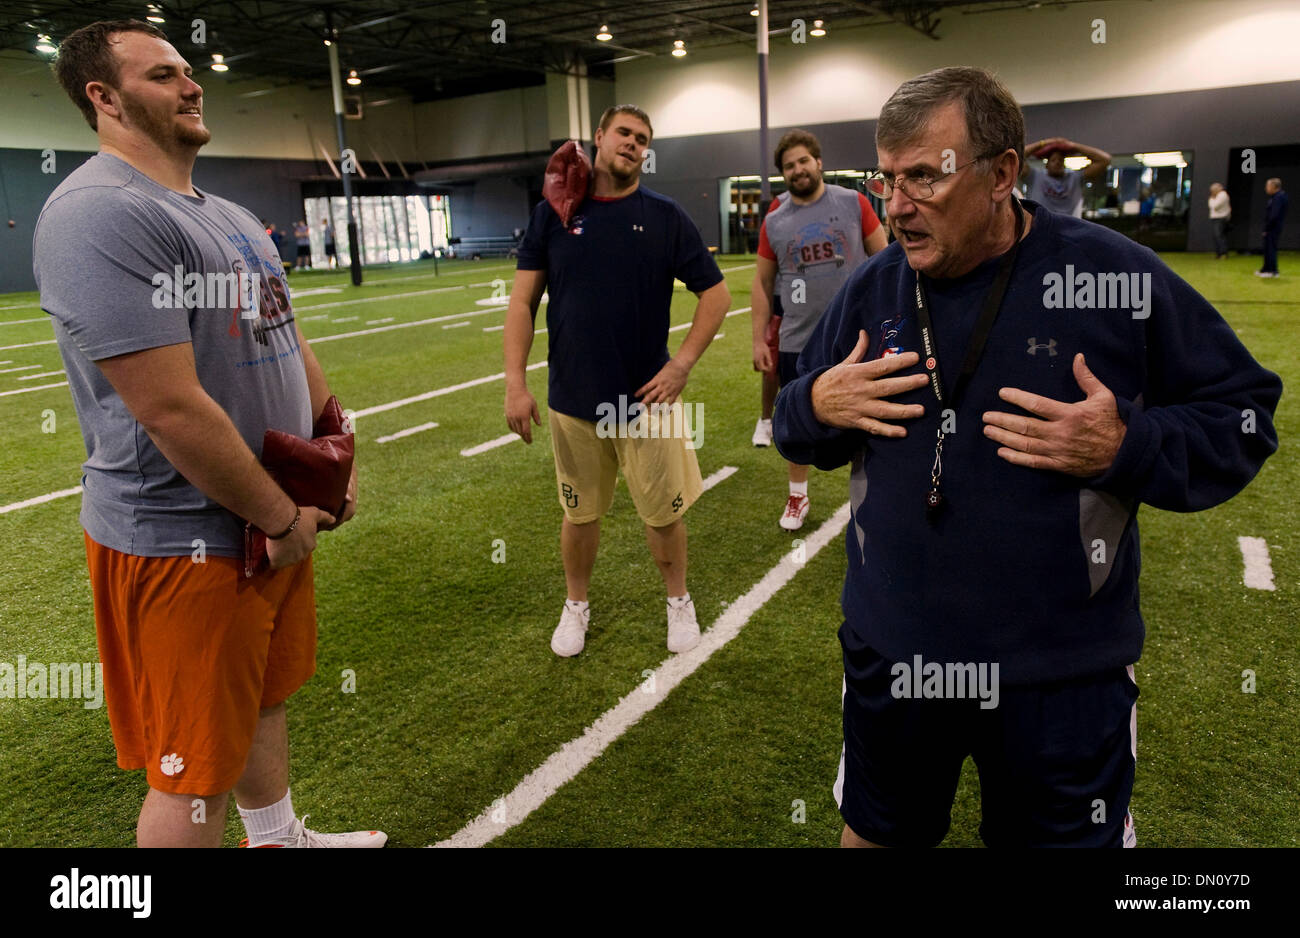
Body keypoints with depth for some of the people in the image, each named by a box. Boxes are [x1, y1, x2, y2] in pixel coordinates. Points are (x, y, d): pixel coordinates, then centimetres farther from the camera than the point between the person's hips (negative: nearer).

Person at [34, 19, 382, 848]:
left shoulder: (232, 217, 12)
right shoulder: (102, 214, -20)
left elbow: (289, 345, 18)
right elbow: (172, 409, -25)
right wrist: (282, 517, -16)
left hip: (276, 517, 10)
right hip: (183, 541, -9)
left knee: (265, 699, 26)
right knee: (195, 769, 5)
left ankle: (282, 838, 48)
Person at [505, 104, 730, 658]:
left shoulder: (665, 217, 0)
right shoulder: (554, 212, 2)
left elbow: (715, 294, 2)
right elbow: (522, 301, 1)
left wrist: (682, 365, -8)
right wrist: (515, 383, -7)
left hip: (645, 398, -1)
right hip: (573, 400, 1)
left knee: (665, 513, 8)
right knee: (579, 513, 14)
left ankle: (678, 601, 33)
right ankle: (576, 605, 36)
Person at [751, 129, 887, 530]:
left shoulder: (853, 203, -3)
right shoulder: (774, 222, 2)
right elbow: (762, 282, 8)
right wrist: (759, 339, 4)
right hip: (798, 341, 2)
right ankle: (797, 496, 32)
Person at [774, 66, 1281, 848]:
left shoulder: (1117, 276, -11)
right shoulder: (870, 290, 0)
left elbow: (1242, 418, -4)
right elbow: (797, 430, 10)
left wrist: (1125, 449, -22)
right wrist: (817, 405, -12)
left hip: (1064, 677, -2)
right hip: (890, 657, 3)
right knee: (875, 831, 23)